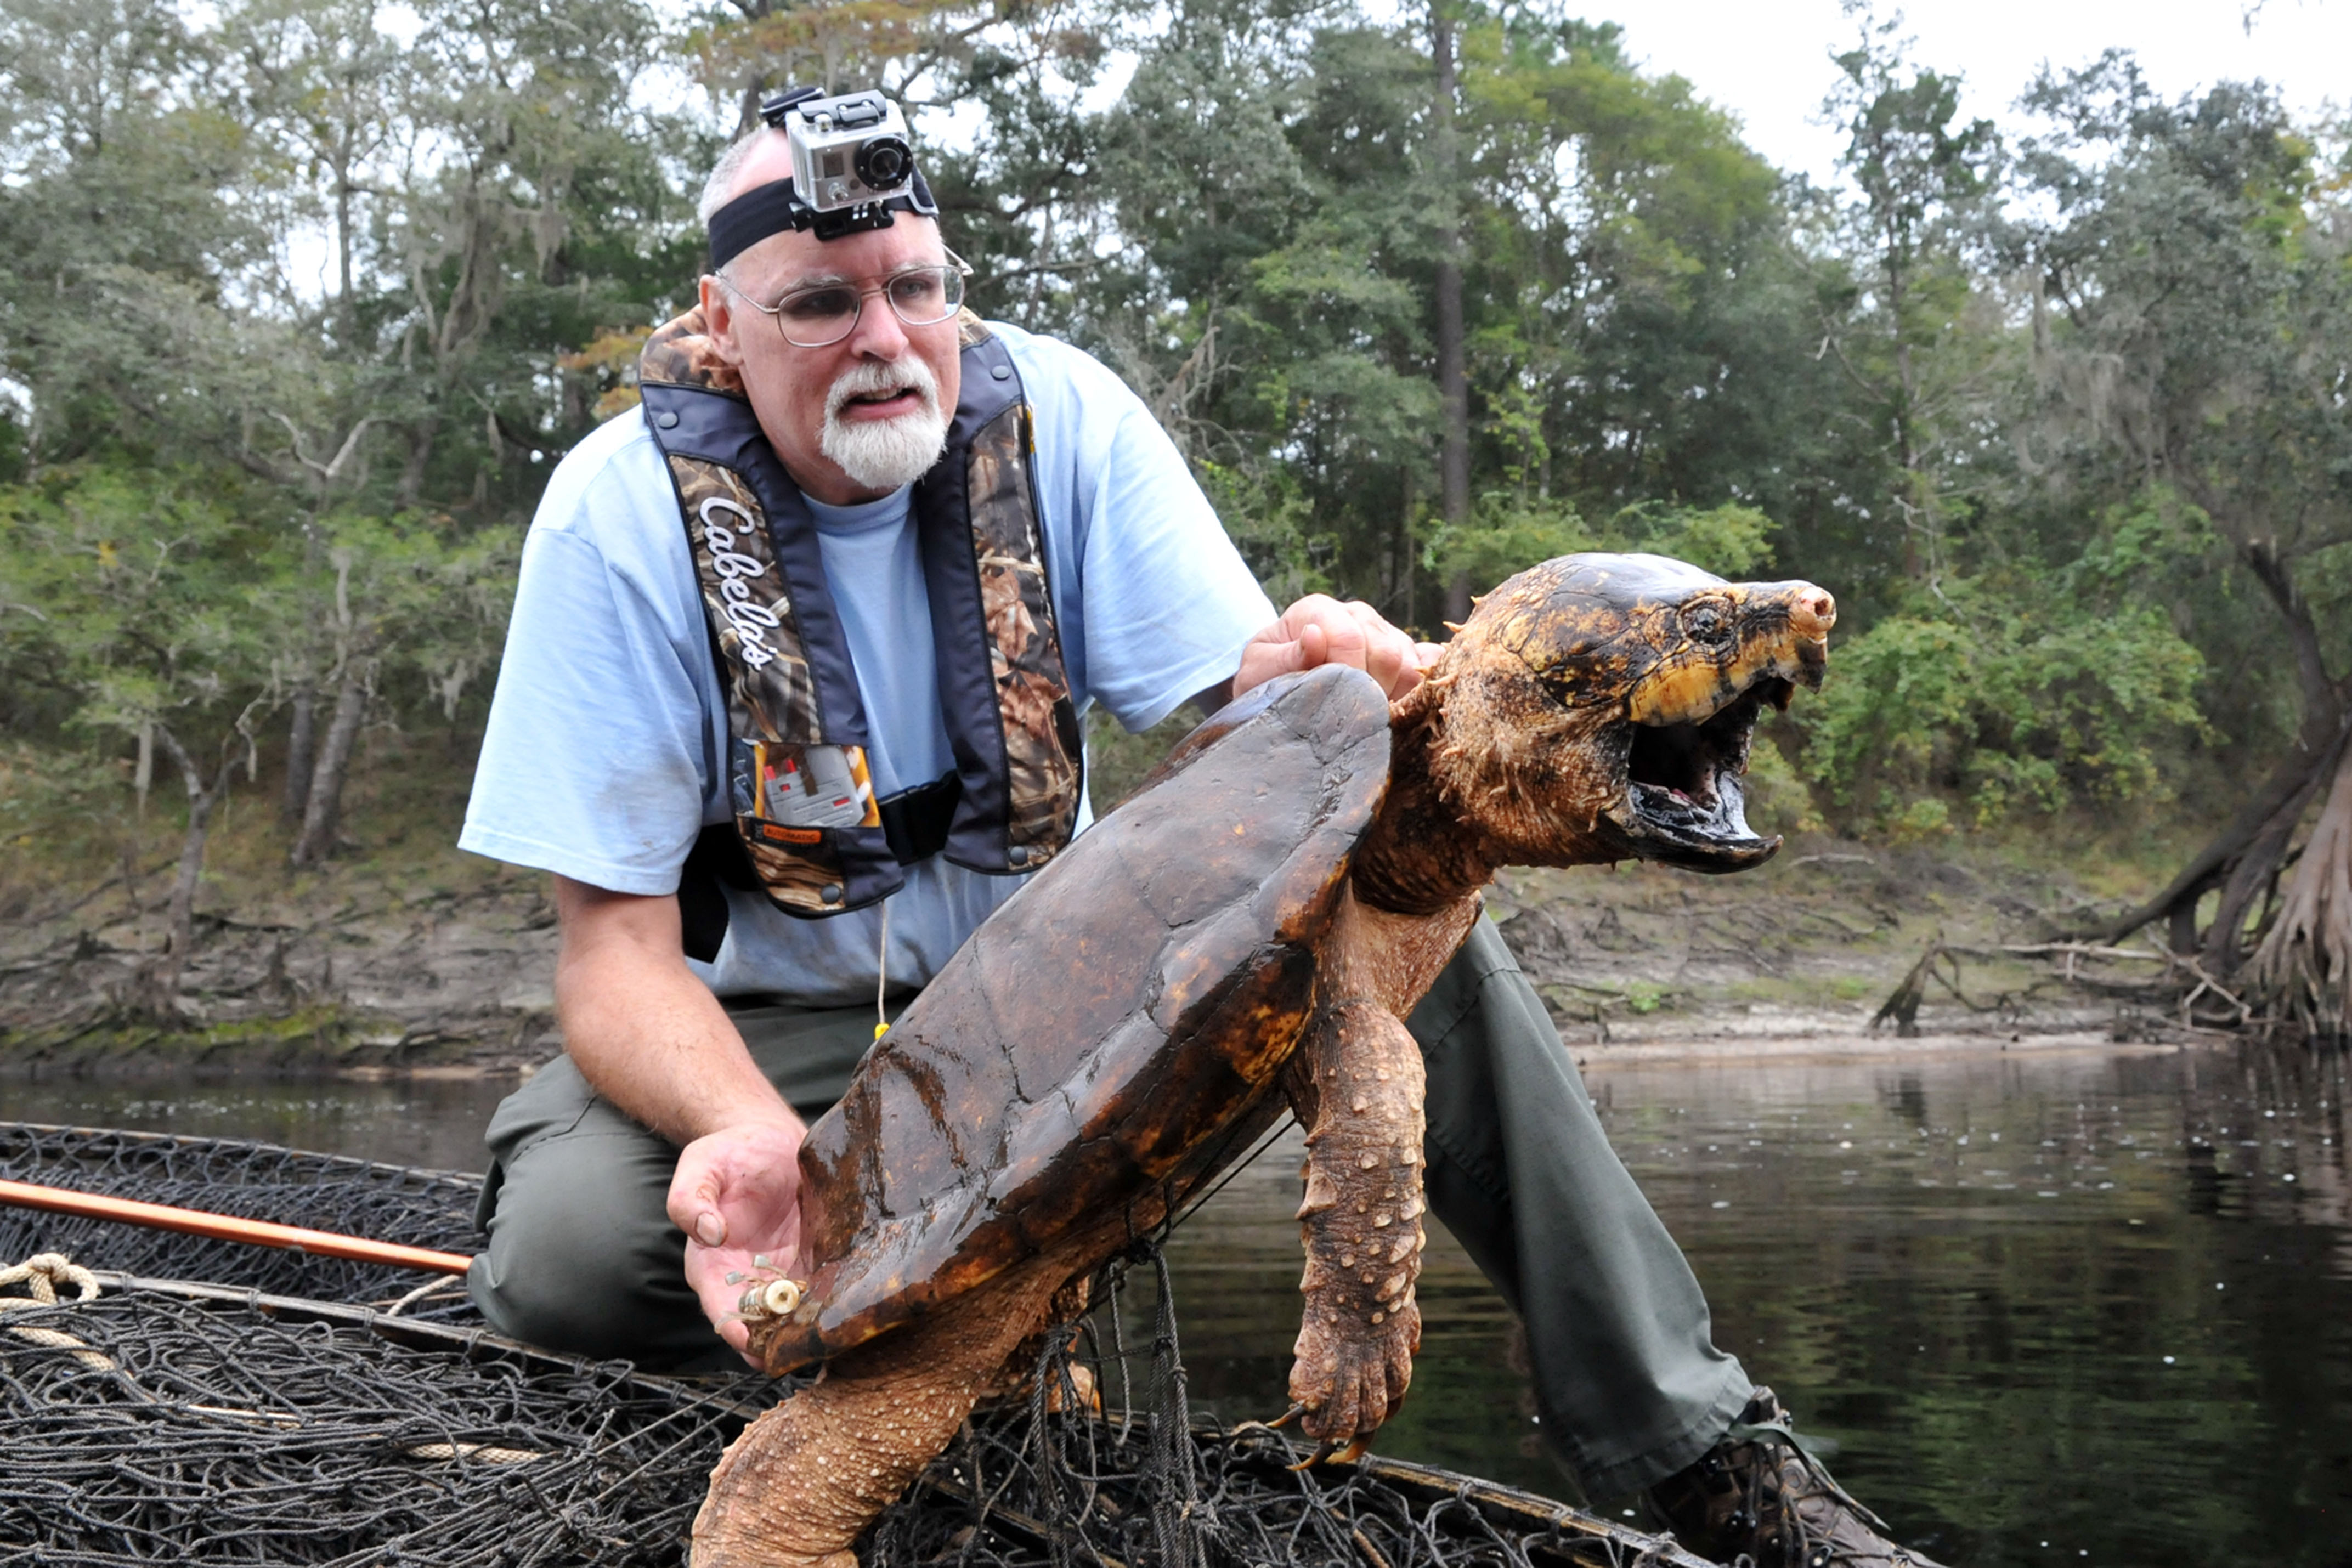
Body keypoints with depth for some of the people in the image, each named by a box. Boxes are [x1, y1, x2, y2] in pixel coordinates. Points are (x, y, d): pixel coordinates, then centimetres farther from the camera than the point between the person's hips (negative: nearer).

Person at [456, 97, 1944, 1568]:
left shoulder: (1060, 413, -12)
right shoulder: (623, 516, -19)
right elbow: (617, 947, -21)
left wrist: (1289, 689, -40)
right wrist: (754, 1134, -42)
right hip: (781, 1026, -2)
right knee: (560, 1246, -33)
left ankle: (1699, 1447, -14)